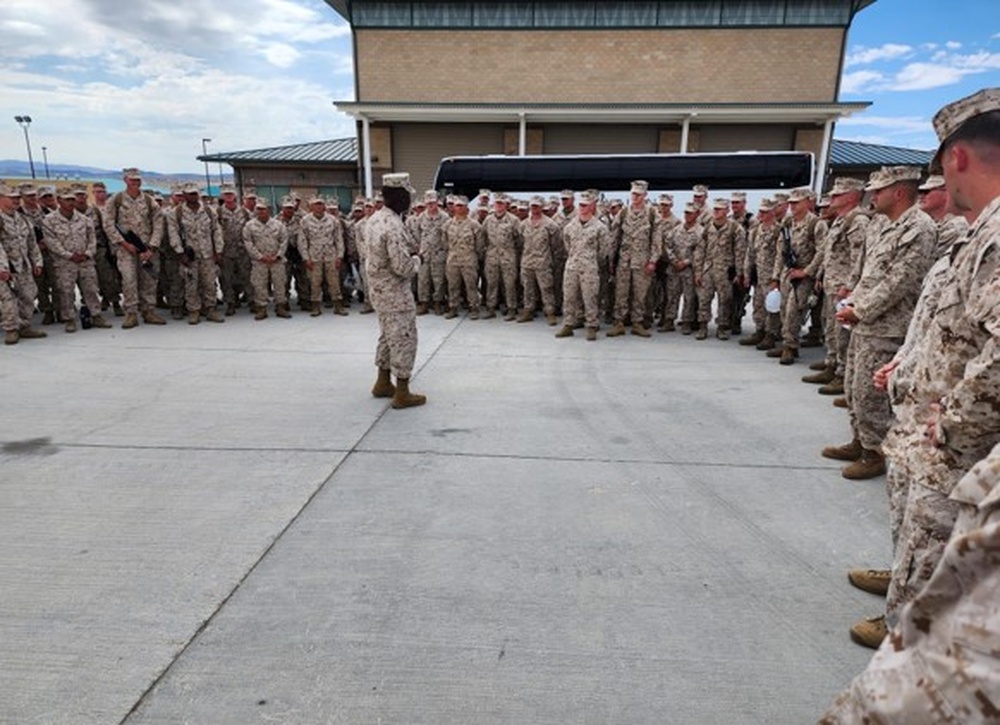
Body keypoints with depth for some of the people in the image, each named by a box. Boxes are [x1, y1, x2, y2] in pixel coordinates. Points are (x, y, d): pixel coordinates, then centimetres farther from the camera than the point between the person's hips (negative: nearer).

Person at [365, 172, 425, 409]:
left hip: (379, 288, 10)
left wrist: (409, 249, 7)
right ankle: (402, 393, 8)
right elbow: (403, 268, -27)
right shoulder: (394, 227, -25)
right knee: (404, 339, 0)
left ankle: (383, 383, 32)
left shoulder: (375, 218, 5)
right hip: (395, 292, -10)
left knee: (389, 336, 21)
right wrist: (416, 259, -6)